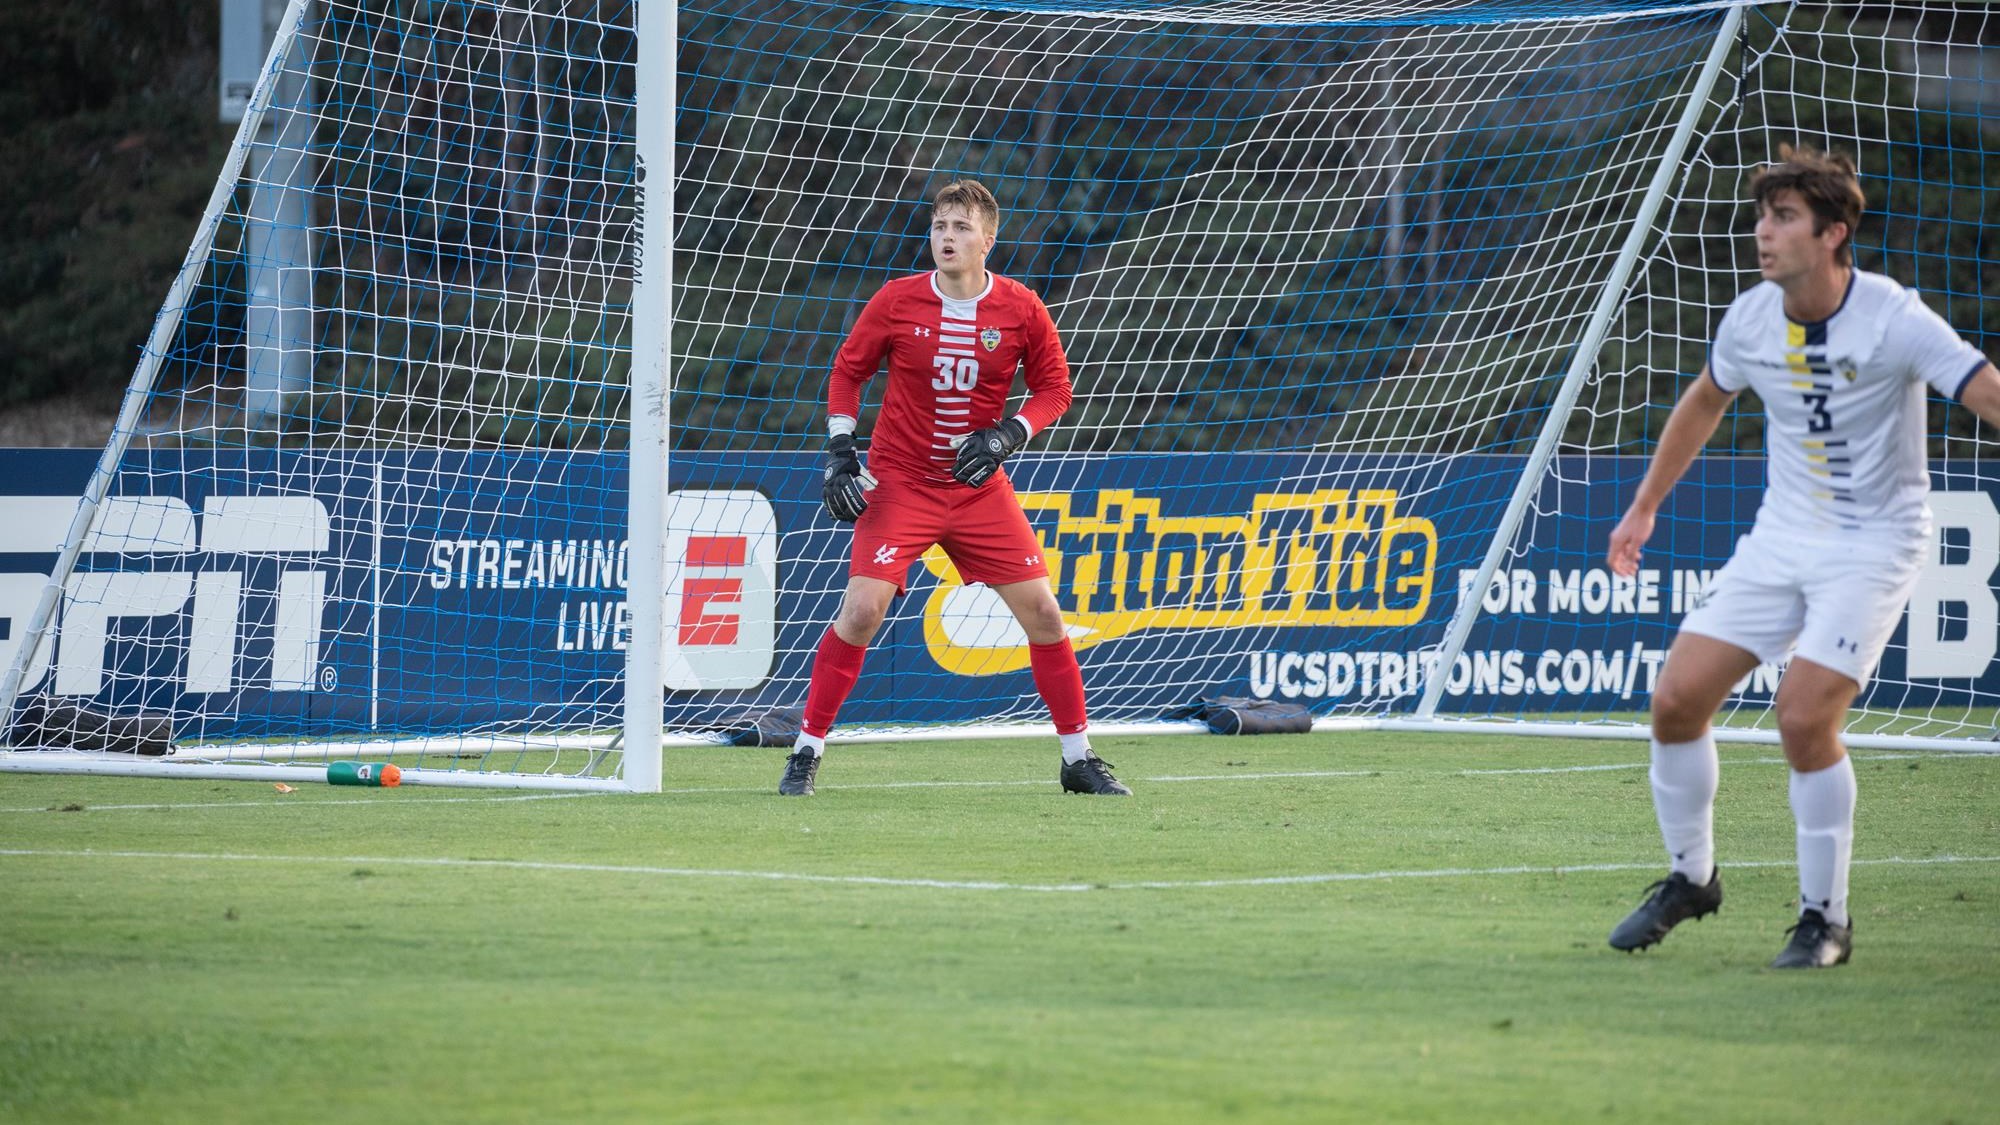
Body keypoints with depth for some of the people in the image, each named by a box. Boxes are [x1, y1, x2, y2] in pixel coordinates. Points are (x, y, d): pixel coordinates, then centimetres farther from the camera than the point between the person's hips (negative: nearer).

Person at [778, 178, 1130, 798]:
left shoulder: (1021, 309, -6)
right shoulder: (897, 301, -7)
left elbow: (1054, 387, 4)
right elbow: (847, 371, 4)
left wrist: (1006, 436, -13)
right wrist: (839, 451, -7)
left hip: (979, 487, 2)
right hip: (900, 484, -2)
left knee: (1042, 610, -1)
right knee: (862, 608, -16)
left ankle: (1078, 759, 13)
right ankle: (806, 753, -4)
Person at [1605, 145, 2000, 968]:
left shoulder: (1895, 321, -20)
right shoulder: (1750, 320, -2)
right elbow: (1704, 402, 18)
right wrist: (1645, 506, 26)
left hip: (1875, 541, -6)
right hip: (1783, 533, 6)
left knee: (1805, 716, -21)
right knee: (1677, 699, -3)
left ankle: (1826, 919, -3)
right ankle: (1690, 877, 20)